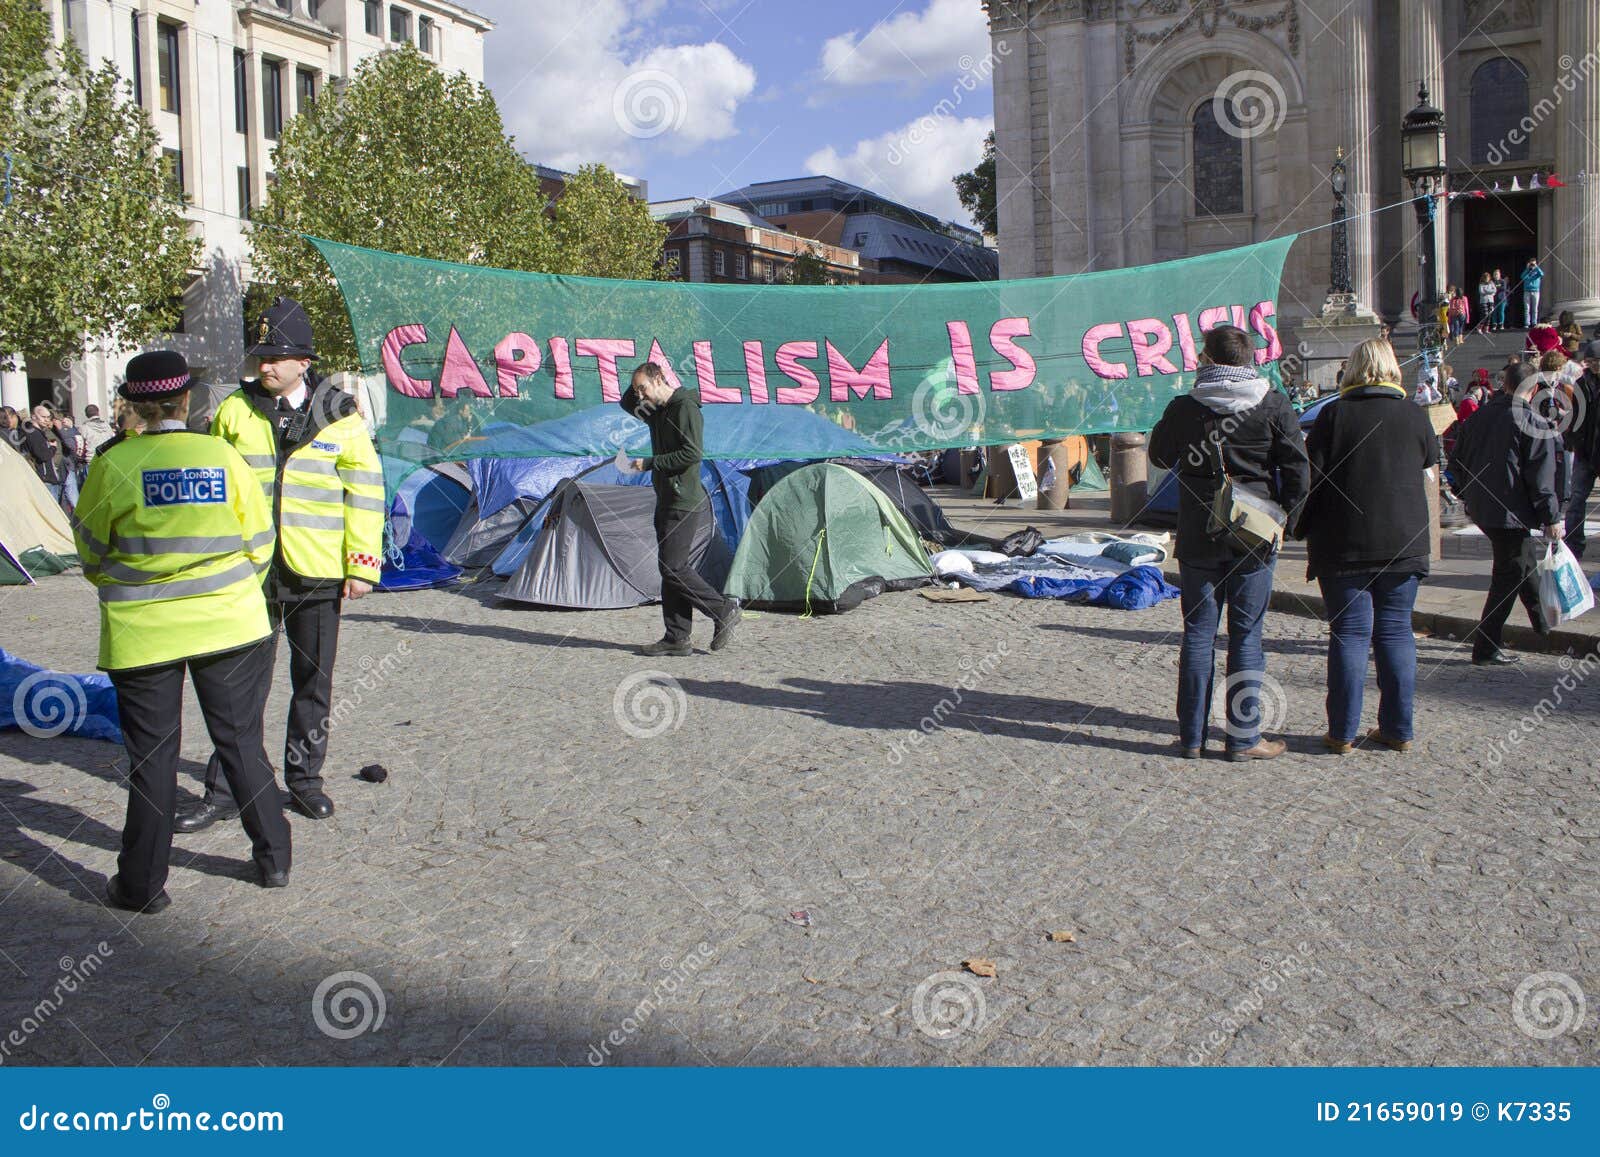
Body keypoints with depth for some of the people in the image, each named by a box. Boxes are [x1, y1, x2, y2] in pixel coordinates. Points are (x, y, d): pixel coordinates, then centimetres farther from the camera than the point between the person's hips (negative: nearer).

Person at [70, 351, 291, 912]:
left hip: (142, 633, -1)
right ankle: (273, 859, 21)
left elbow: (91, 552, 3)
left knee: (151, 755, 9)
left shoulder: (114, 464, -9)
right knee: (241, 743, 14)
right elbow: (258, 542, 2)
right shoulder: (223, 455, -6)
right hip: (230, 625, 1)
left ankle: (143, 883, 16)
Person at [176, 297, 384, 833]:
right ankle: (223, 789, 12)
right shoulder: (235, 411, 4)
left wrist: (362, 563, -4)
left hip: (318, 573, 0)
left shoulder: (339, 416, 0)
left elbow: (365, 492, 2)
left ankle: (304, 779, 24)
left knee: (313, 683, 9)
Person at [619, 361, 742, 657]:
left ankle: (724, 611, 0)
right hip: (666, 502, 10)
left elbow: (692, 453, -21)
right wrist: (638, 385, 13)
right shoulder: (658, 412, 17)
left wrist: (651, 463, -16)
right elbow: (626, 404, 32)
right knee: (671, 569, 7)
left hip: (684, 503, -10)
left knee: (674, 568, -11)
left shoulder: (685, 408, -12)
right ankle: (676, 638, 9)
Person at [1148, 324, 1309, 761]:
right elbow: (1298, 470, -7)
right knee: (1246, 635, 5)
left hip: (1198, 540, 1)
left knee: (1197, 634, 8)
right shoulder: (1274, 406, -4)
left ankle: (1192, 736, 12)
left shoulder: (1183, 407, -3)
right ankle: (1243, 737, 8)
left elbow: (1159, 455, 14)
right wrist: (1284, 516, 4)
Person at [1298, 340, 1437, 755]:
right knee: (1396, 632, 10)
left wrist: (1310, 533, 3)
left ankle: (1342, 732, 4)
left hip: (1344, 545, -2)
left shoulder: (1335, 414, -5)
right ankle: (1397, 729, 13)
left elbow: (1311, 476, -5)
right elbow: (1430, 461, 14)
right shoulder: (1416, 417, 1)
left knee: (1349, 634, 2)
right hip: (1403, 545, 2)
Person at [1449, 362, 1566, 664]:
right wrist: (1552, 517, -10)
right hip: (1511, 512, -7)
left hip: (1479, 509, 7)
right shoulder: (1536, 424, -13)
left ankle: (1542, 620, 39)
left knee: (1519, 562, 24)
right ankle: (1486, 647, -1)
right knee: (1509, 575, 0)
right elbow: (1544, 475, -15)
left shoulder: (1478, 417, 6)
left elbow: (1456, 461, 14)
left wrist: (1468, 494, 26)